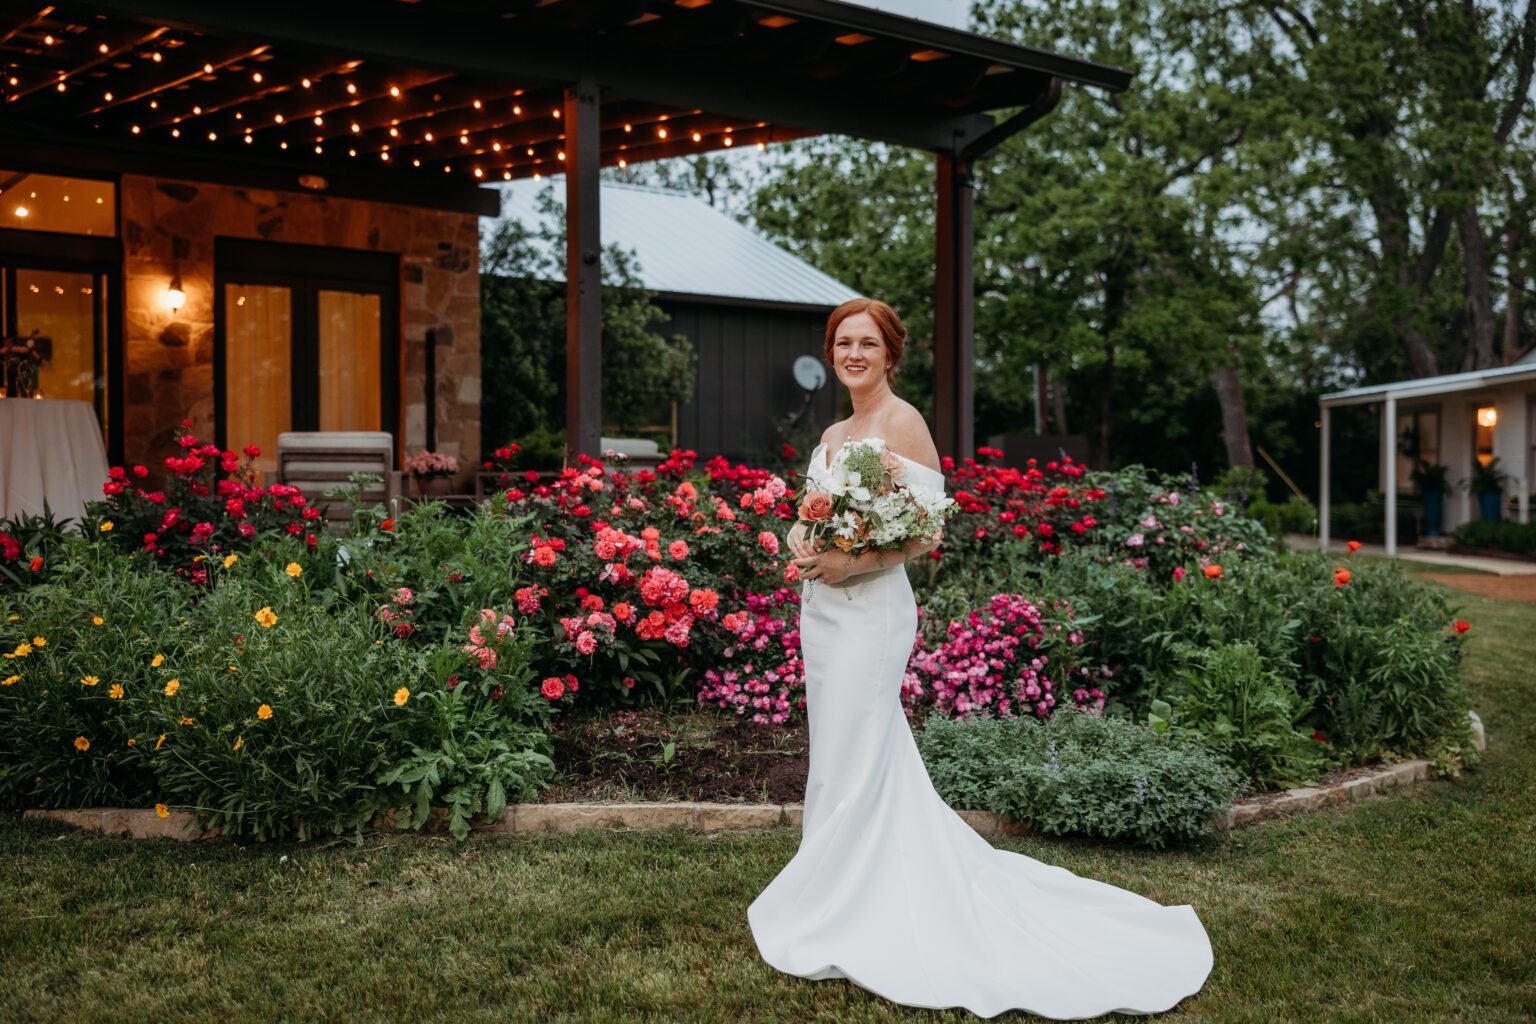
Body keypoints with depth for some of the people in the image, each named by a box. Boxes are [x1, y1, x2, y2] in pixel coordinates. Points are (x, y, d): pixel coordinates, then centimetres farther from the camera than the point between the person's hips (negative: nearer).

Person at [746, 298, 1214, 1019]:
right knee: (836, 761, 13)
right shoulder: (831, 434, 16)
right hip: (819, 608, 8)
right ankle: (831, 911, 25)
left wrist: (854, 562, -22)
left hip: (870, 609, -8)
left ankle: (847, 928, 7)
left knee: (856, 768, -3)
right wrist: (800, 541, 1)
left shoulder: (902, 423, -8)